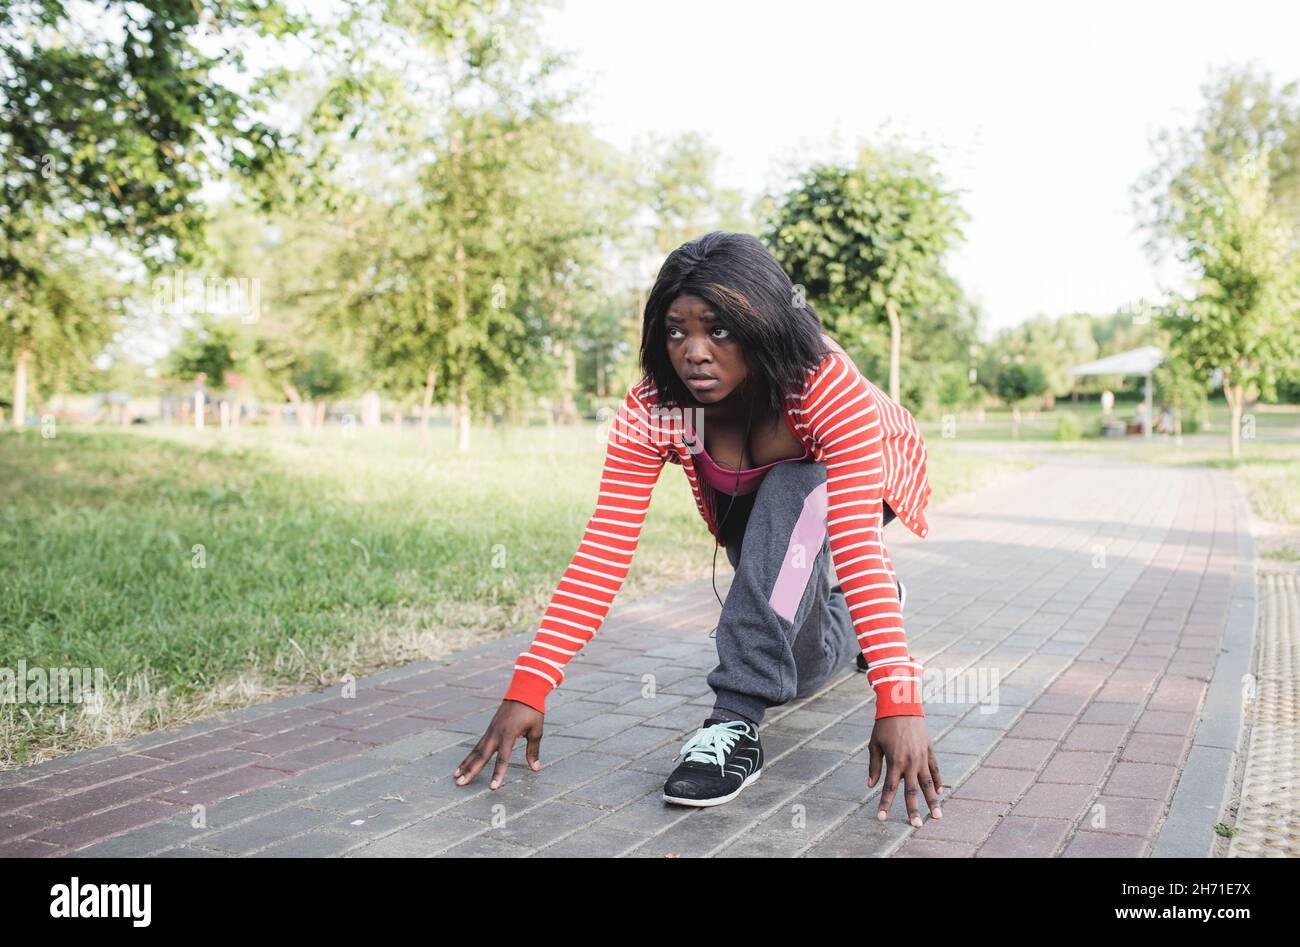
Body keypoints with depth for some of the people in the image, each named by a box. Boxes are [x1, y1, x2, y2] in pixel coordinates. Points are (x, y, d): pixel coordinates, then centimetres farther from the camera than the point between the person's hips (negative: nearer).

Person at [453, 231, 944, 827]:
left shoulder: (827, 383, -41)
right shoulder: (651, 409, -31)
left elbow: (857, 543, -48)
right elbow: (606, 548, -34)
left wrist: (899, 699, -57)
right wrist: (528, 687, -41)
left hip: (838, 480, -3)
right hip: (755, 503, 4)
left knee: (788, 495, -37)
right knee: (801, 670, 4)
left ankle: (738, 719, -33)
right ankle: (840, 626, 40)